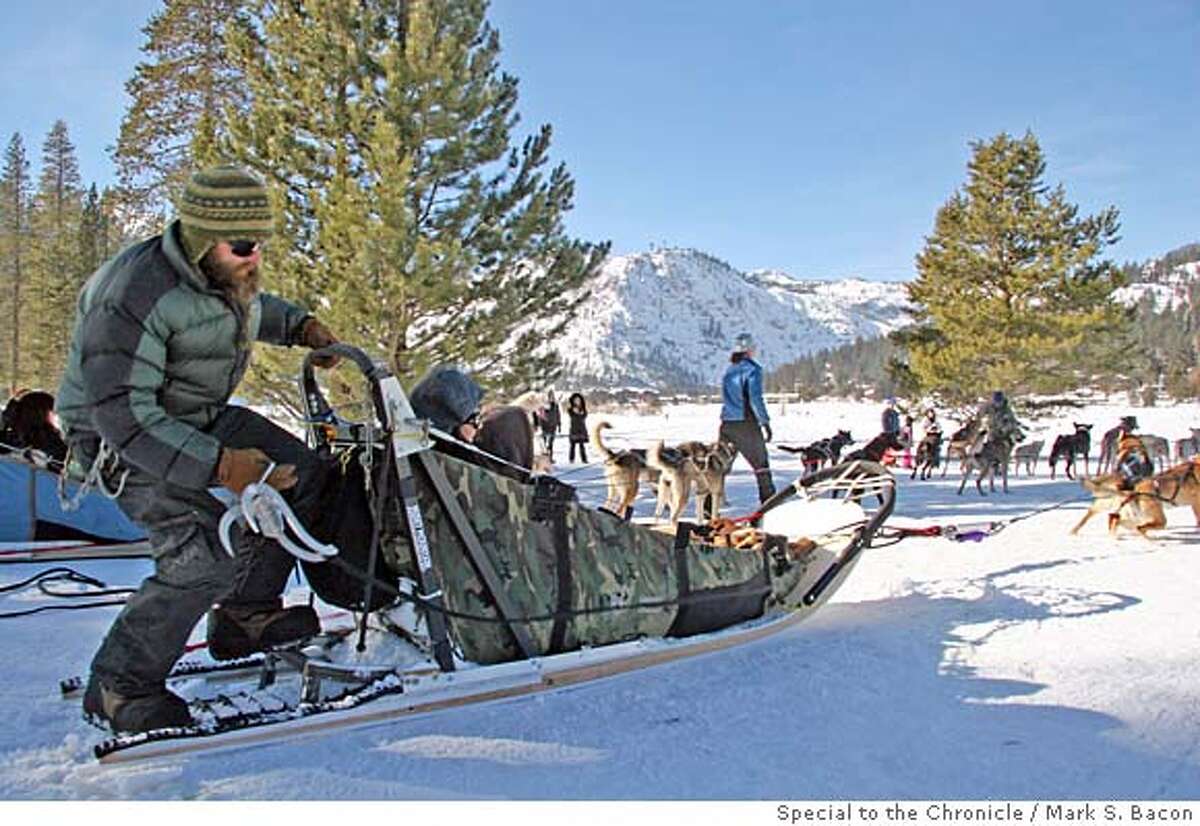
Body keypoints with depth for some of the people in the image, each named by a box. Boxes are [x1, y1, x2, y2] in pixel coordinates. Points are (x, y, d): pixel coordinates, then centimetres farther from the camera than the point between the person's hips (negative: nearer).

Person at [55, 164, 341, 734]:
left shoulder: (229, 271, -4)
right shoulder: (132, 299, -31)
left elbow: (252, 307, 22)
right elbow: (125, 415, -33)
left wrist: (300, 326, 4)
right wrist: (216, 465, -40)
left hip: (200, 415, 9)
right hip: (122, 435, -8)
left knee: (305, 474, 0)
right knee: (209, 554, -22)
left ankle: (244, 615, 12)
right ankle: (118, 686, -3)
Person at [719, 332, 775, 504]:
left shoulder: (729, 370, 12)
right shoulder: (752, 369, -9)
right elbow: (755, 398, -16)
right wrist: (765, 422, -14)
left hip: (727, 422, 6)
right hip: (746, 423, -6)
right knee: (761, 464, 6)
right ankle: (768, 501, 9)